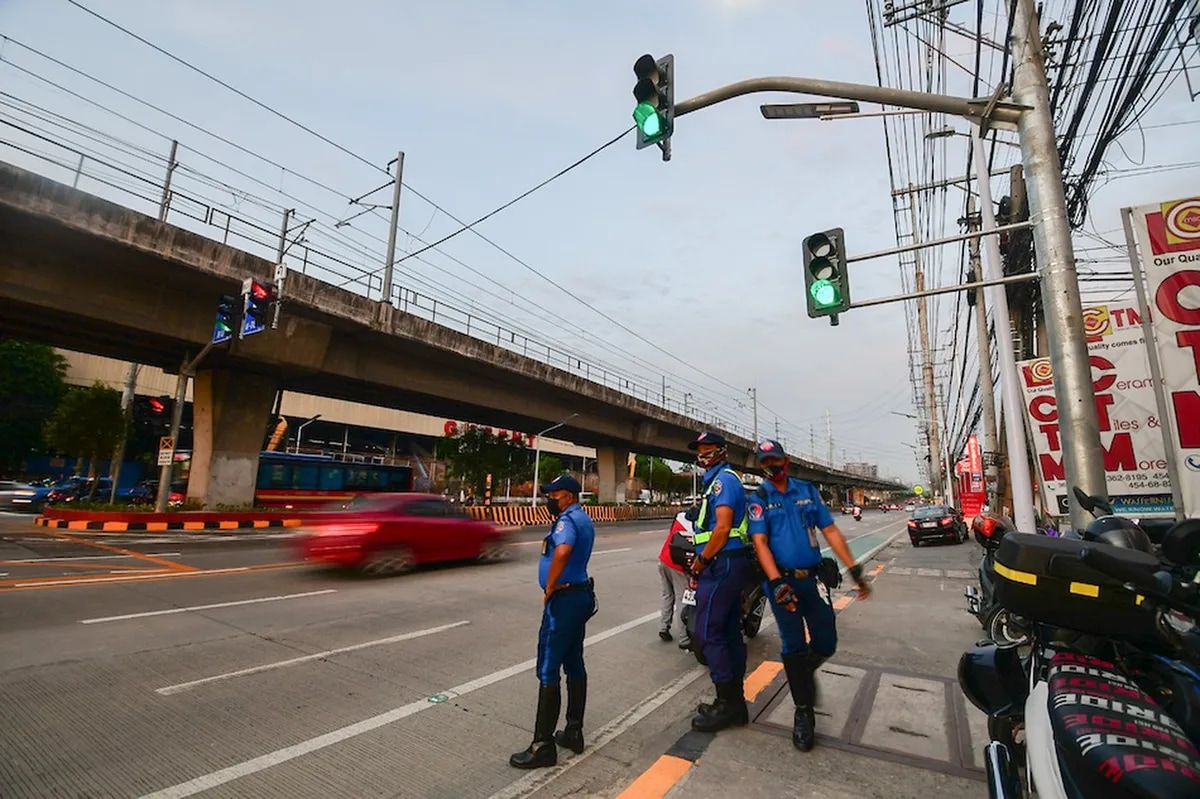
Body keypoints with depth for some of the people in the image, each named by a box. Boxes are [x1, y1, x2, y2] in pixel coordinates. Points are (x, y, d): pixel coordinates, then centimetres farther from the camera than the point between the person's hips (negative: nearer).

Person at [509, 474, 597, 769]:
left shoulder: (567, 519, -18)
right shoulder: (584, 519, 13)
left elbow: (562, 552, -35)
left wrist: (549, 590, -24)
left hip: (564, 599, -10)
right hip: (580, 595, 10)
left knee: (548, 671, -2)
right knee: (575, 666, 16)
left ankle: (543, 745, 7)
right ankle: (574, 732, 26)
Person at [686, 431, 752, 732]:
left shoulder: (723, 478, -12)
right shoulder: (717, 479, 19)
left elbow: (722, 528, -21)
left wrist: (700, 561, -12)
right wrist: (703, 562, 13)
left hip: (721, 564, -10)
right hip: (731, 564, 10)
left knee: (709, 633, -4)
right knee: (729, 633, 14)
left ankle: (727, 703, 6)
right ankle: (735, 702, 24)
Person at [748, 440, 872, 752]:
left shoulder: (808, 490, 5)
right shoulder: (759, 498, -4)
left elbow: (830, 531, 5)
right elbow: (760, 542, -12)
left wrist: (854, 569, -2)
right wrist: (777, 583, -23)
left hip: (812, 579, 3)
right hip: (782, 580, -3)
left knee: (826, 644, 9)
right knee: (794, 647, 5)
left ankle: (805, 670, 42)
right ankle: (804, 711, 23)